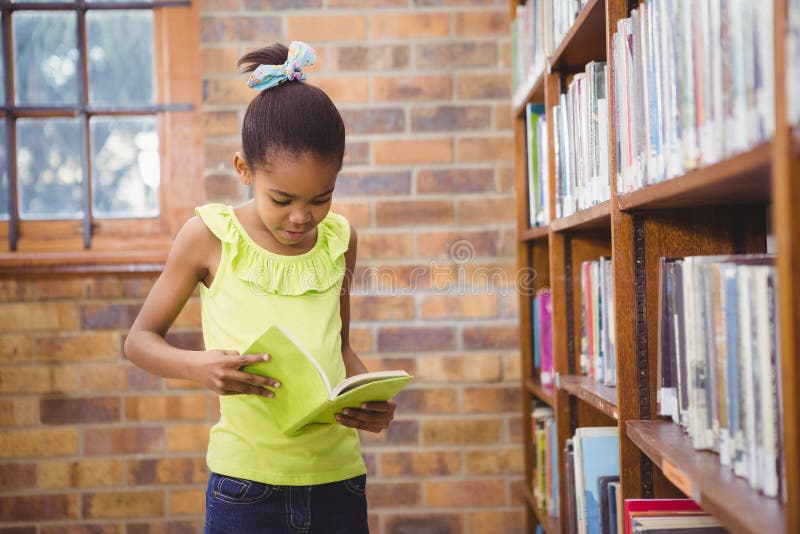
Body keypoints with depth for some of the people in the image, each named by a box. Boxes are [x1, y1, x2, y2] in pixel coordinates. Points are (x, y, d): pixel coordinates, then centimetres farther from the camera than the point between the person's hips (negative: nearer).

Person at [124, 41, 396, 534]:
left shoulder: (340, 239, 5)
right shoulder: (210, 237, -6)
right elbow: (140, 339, 2)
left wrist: (373, 399, -3)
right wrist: (196, 366, -19)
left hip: (339, 480, 3)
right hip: (246, 486, -3)